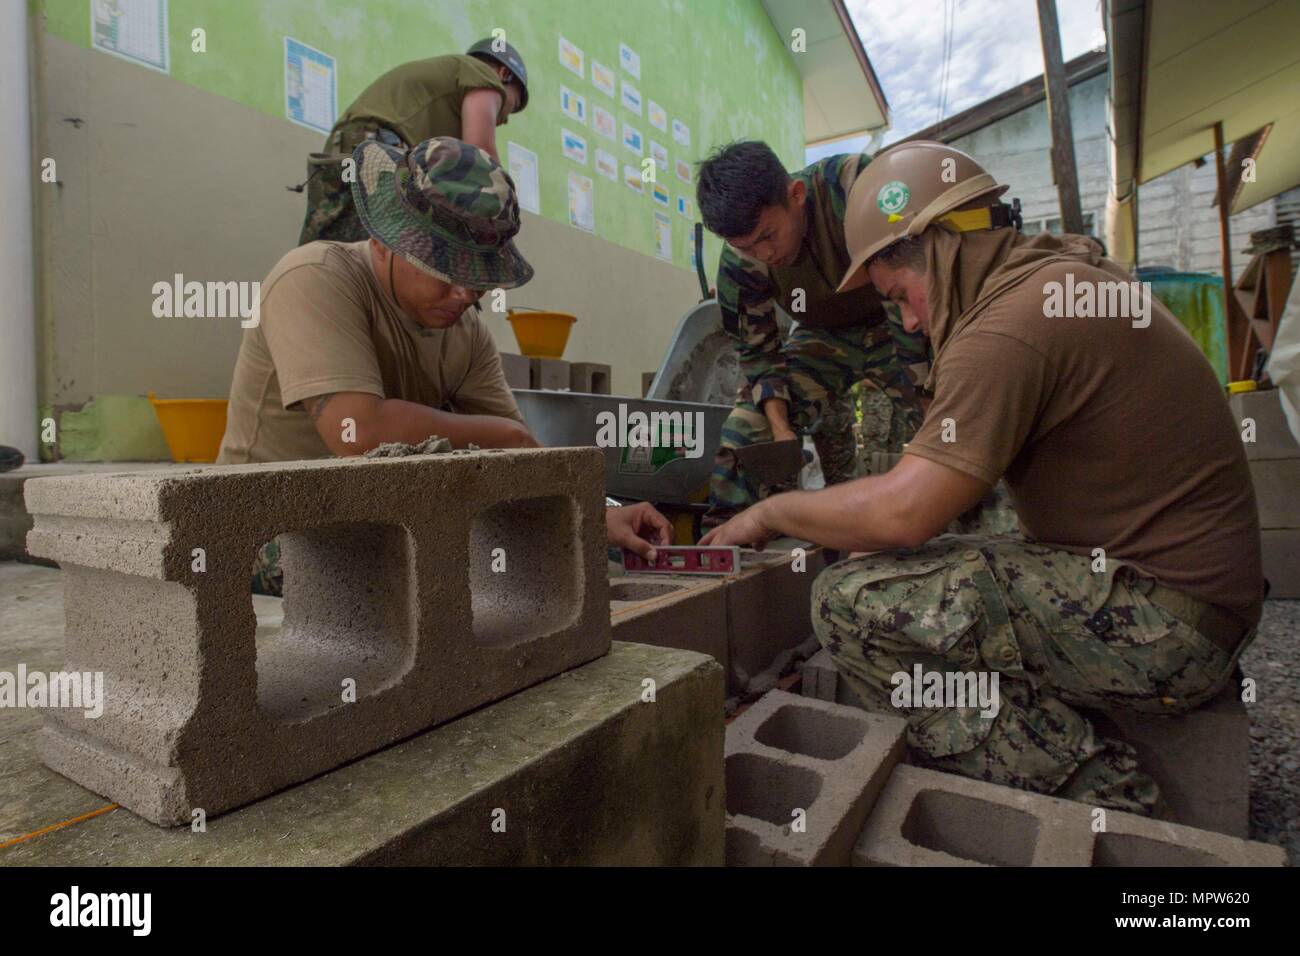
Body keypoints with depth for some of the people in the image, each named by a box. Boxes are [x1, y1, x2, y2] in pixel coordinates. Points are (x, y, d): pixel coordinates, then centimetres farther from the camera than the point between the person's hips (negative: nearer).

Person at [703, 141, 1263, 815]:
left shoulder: (1009, 325, -20)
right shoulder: (1070, 274, 12)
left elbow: (899, 513, -24)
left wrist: (770, 513, -9)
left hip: (1162, 621, -10)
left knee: (855, 602, -21)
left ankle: (1096, 800, -8)